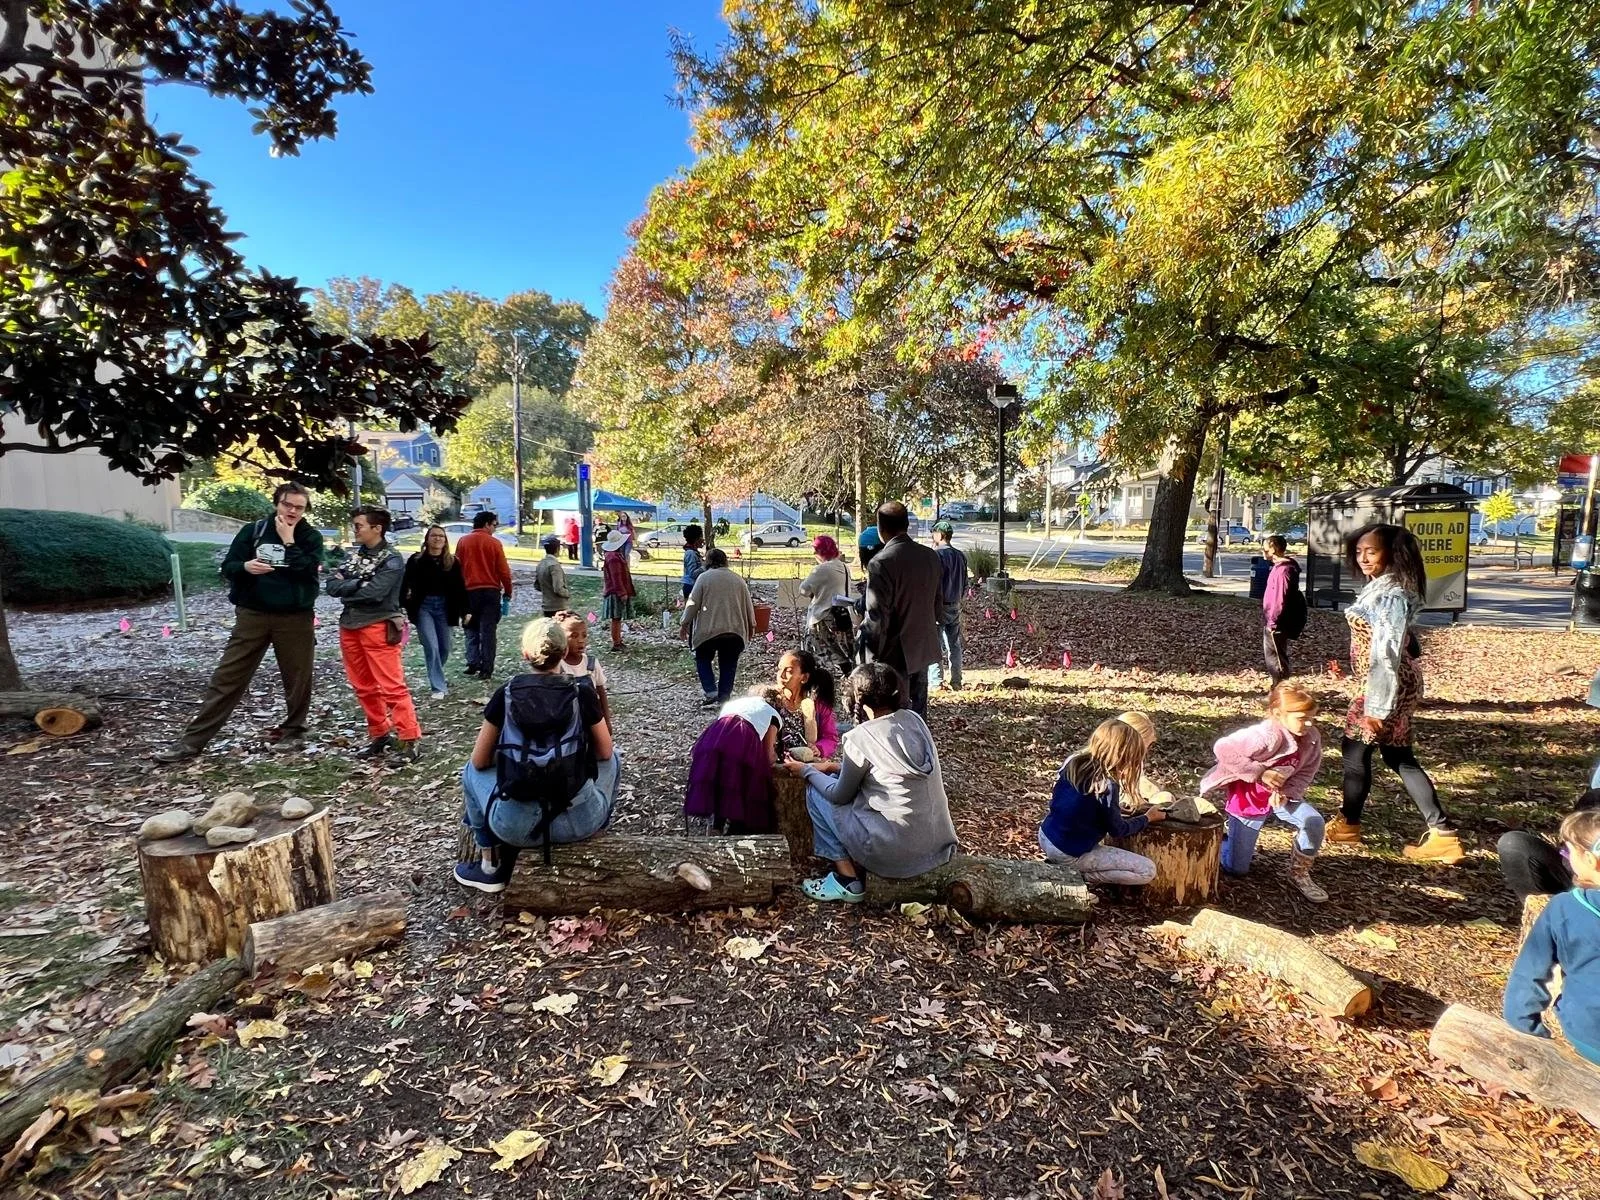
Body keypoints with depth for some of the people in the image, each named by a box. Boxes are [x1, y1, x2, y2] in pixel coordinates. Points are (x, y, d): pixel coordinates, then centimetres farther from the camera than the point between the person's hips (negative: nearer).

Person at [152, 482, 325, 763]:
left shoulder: (311, 537, 2)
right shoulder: (253, 530, 5)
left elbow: (308, 570, -14)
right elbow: (227, 567, 5)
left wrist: (289, 541, -13)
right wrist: (245, 566, -16)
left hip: (295, 618, -1)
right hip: (252, 615, 1)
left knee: (298, 678, 6)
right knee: (226, 677, 1)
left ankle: (293, 732, 25)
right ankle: (191, 742, 4)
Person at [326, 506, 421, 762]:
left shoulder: (392, 560, -9)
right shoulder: (354, 555, 12)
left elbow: (374, 592, -20)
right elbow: (331, 585, 2)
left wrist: (346, 588, -5)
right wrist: (359, 583, -13)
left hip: (379, 628, -7)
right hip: (349, 626, 8)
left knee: (392, 687, -9)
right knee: (364, 688, 13)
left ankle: (410, 740, -5)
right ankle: (380, 735, 25)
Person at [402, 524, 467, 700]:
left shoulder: (453, 562, 3)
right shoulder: (416, 560, -3)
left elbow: (460, 588, 3)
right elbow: (406, 585, -6)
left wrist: (465, 610, 0)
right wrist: (402, 607, -17)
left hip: (444, 607, 3)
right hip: (423, 607, -3)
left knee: (444, 648, 10)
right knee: (431, 647, -8)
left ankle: (436, 677, 36)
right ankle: (439, 687, -1)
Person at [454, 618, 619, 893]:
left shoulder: (505, 696, 0)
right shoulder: (583, 694, -2)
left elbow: (480, 761, 10)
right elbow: (605, 751, 11)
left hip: (516, 827, 0)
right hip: (580, 822, 0)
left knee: (472, 769, 29)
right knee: (614, 758, 27)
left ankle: (491, 867, 30)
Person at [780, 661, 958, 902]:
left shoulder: (860, 738, -15)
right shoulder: (914, 719, 5)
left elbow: (840, 795, -2)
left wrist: (806, 771, 14)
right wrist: (834, 767, 22)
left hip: (899, 850, -7)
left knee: (816, 794, 9)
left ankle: (848, 881, 10)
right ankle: (857, 865, 21)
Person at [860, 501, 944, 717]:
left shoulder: (881, 562, -20)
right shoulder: (930, 556, 0)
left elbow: (877, 615, -20)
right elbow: (937, 601, 10)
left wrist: (873, 657, -13)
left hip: (895, 653, -6)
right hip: (924, 647, 7)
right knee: (919, 708, 19)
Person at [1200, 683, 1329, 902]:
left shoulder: (1312, 738, -12)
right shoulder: (1266, 736, -33)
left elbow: (1306, 772, -4)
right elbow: (1222, 749, -36)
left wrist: (1287, 792, -22)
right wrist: (1260, 773, -34)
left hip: (1281, 796, 5)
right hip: (1248, 799, -5)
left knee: (1314, 823, -25)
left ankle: (1299, 874, 1)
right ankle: (1218, 839, 35)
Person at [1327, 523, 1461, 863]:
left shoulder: (1390, 594, -20)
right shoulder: (1378, 588, 10)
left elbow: (1387, 653, -24)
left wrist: (1376, 707, -24)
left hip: (1386, 685, -10)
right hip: (1385, 683, 10)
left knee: (1355, 747, 5)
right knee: (1399, 757, 12)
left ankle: (1348, 823, 22)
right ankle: (1442, 834, 13)